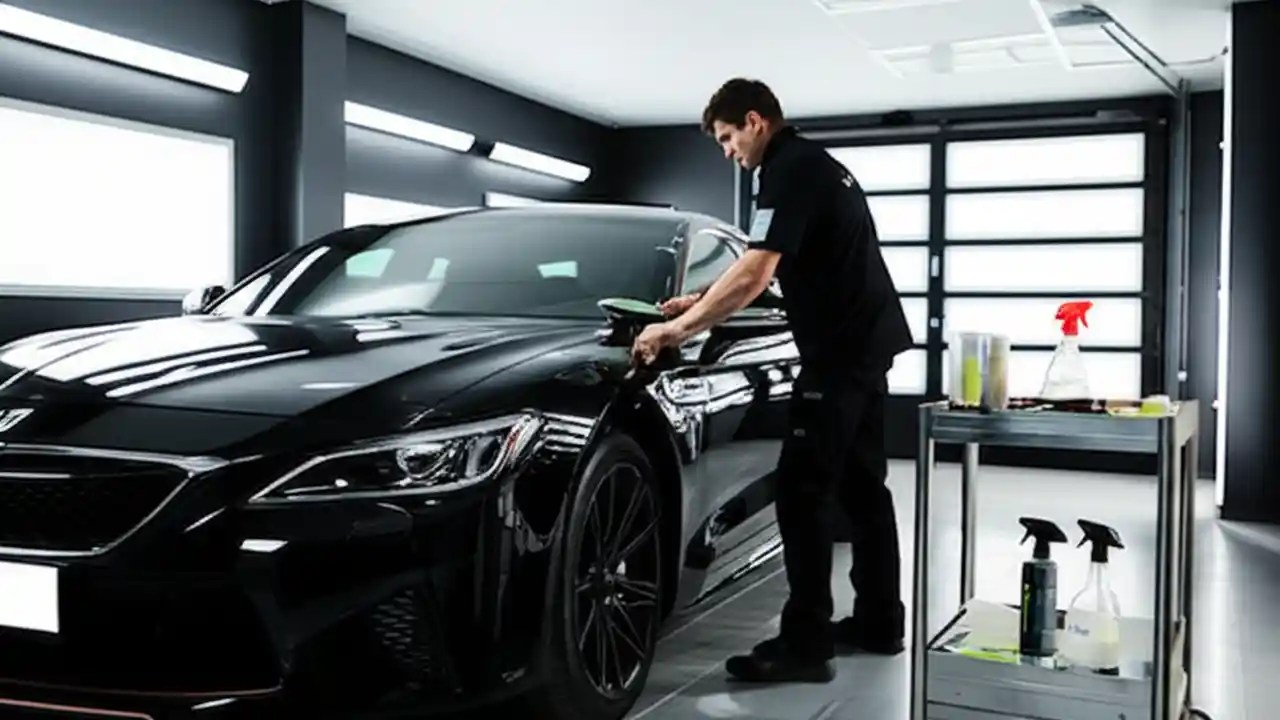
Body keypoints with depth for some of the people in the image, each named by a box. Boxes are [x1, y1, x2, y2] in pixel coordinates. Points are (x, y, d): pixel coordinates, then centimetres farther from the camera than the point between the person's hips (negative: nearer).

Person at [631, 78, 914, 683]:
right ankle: (879, 623, 22)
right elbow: (769, 270, 24)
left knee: (801, 494, -8)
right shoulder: (813, 163, 18)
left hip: (839, 352, -11)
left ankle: (804, 645, -5)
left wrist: (679, 327, -18)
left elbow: (754, 274, -23)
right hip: (866, 344, 11)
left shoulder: (789, 170, -14)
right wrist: (701, 302, 20)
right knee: (862, 487, 14)